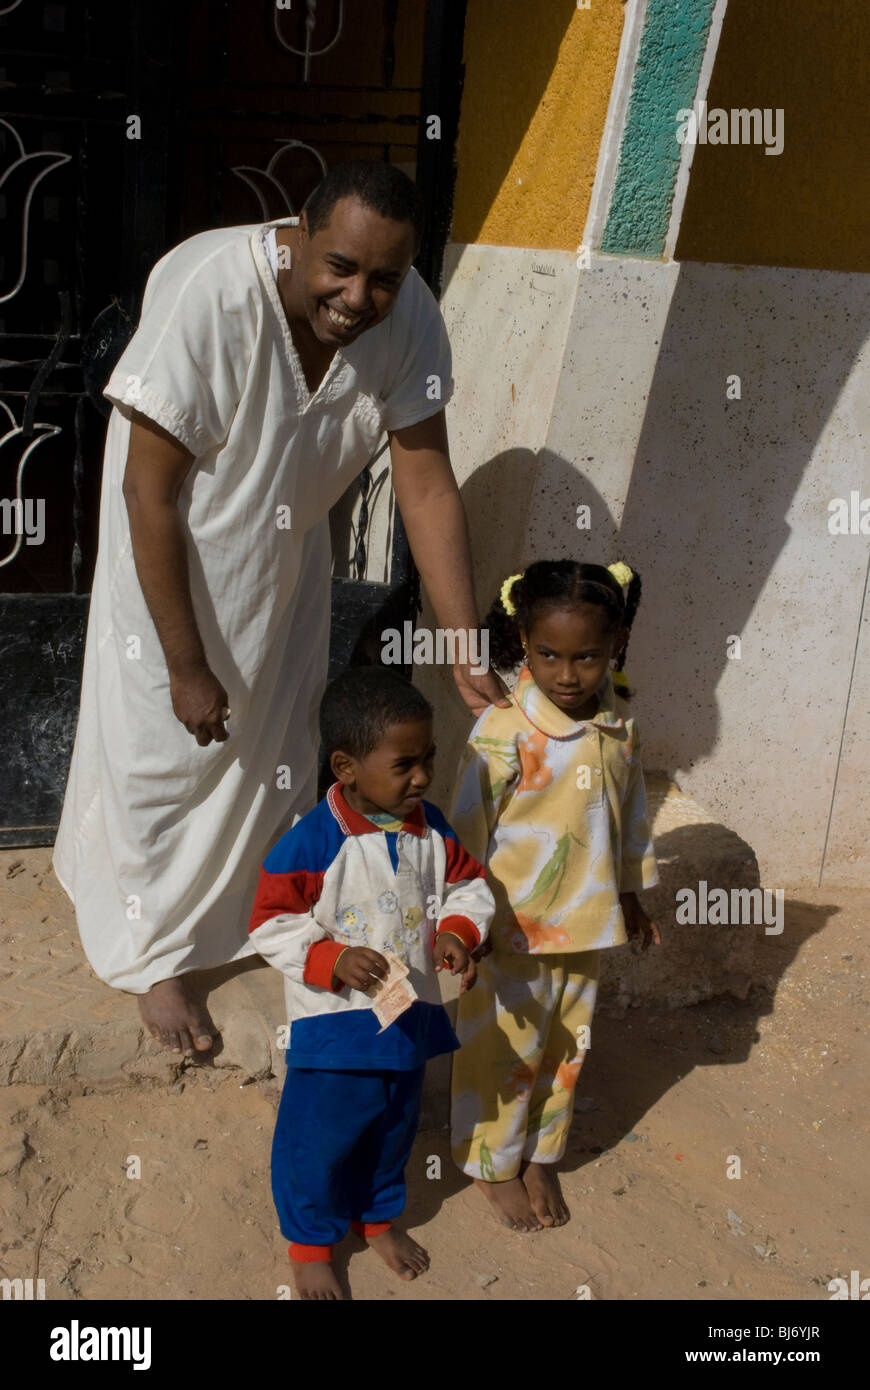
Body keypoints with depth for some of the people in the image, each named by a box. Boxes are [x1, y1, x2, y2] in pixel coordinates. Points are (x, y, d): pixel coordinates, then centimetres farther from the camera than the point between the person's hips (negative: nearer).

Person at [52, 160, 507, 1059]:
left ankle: (269, 905, 44)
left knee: (278, 739, 19)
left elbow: (427, 486, -16)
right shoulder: (209, 294, -36)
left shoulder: (409, 322, -22)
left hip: (287, 547, 5)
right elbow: (149, 492, -30)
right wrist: (186, 665, -26)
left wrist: (467, 652, -20)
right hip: (173, 552, -4)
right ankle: (152, 955, 26)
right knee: (163, 747, 5)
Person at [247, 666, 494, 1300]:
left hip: (411, 1016, 5)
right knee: (320, 1139, 10)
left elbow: (467, 886, 7)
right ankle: (310, 1242, 37)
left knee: (394, 1129, 25)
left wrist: (458, 932, -12)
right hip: (335, 1025, -5)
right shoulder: (310, 843, -23)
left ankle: (379, 1217, 53)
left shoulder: (431, 829, -5)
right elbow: (273, 926, -17)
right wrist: (333, 961, -29)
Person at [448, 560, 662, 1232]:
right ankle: (494, 1164, 34)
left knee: (565, 1048, 20)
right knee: (503, 1051, 12)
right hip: (513, 928, -5)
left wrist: (631, 897, 19)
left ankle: (542, 1156, 41)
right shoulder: (503, 732, -22)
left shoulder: (621, 731, -4)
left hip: (586, 925, 5)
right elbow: (469, 833, -16)